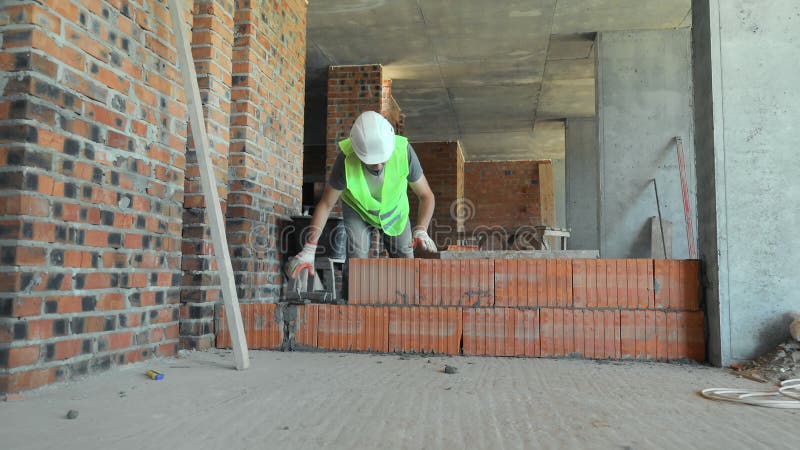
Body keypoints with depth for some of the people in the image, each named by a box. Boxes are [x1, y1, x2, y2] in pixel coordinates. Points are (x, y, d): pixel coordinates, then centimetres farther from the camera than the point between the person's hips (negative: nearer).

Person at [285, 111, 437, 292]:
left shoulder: (403, 150, -34)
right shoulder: (346, 160, -36)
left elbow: (426, 196, -23)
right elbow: (326, 204, -24)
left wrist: (421, 231, -40)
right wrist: (309, 250, -27)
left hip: (394, 208, 2)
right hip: (357, 208, -1)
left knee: (404, 260, -2)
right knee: (357, 252, -23)